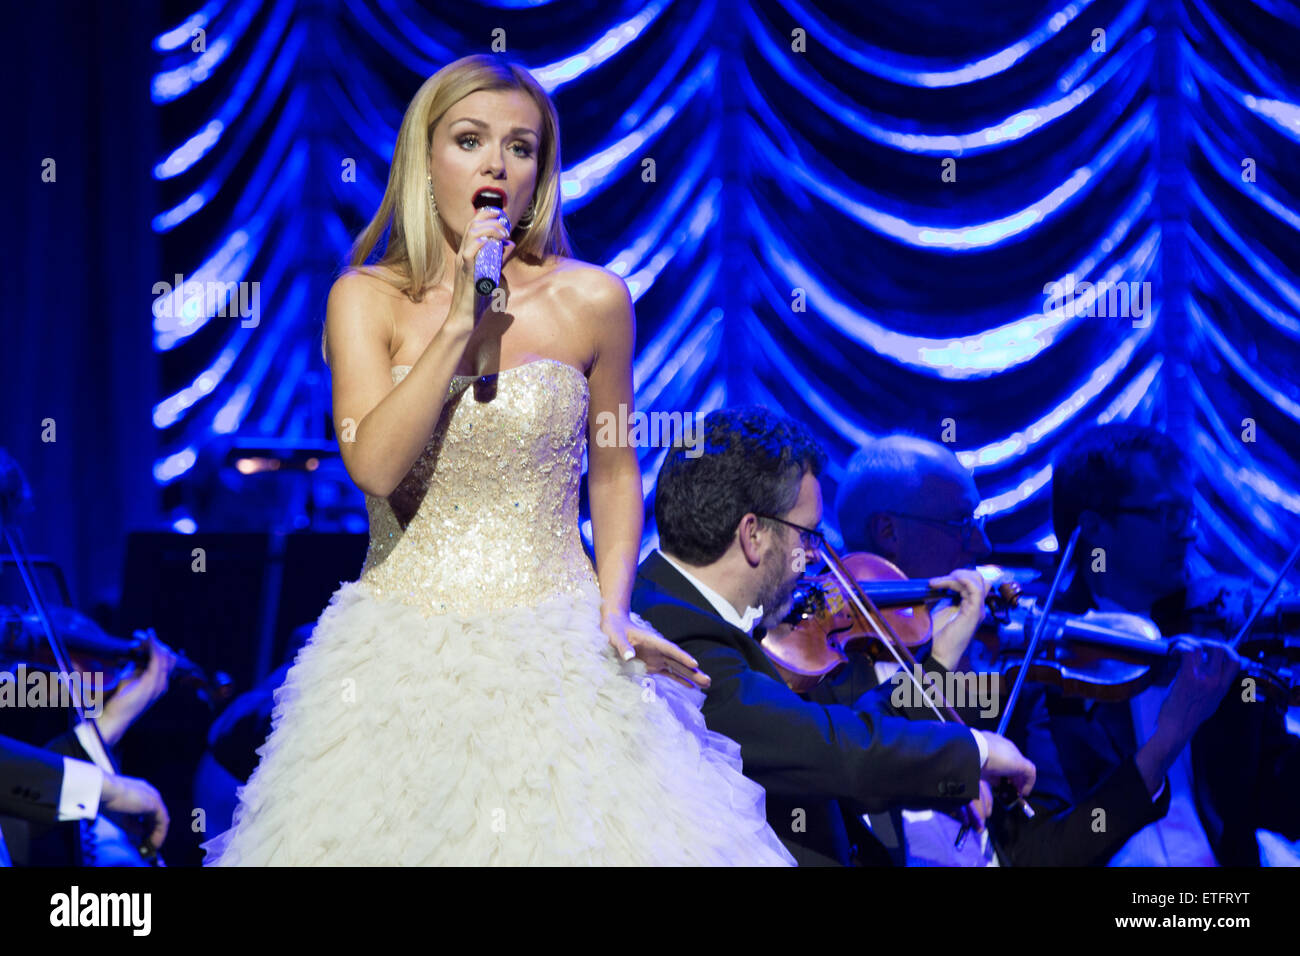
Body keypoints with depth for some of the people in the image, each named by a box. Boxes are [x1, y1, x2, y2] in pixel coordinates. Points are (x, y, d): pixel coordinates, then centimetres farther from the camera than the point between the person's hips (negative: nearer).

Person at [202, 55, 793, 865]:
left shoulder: (590, 301, -2)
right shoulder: (367, 298, -2)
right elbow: (374, 464, -17)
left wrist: (615, 613, -2)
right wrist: (462, 321, -18)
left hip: (554, 650, 0)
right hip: (403, 657, 0)